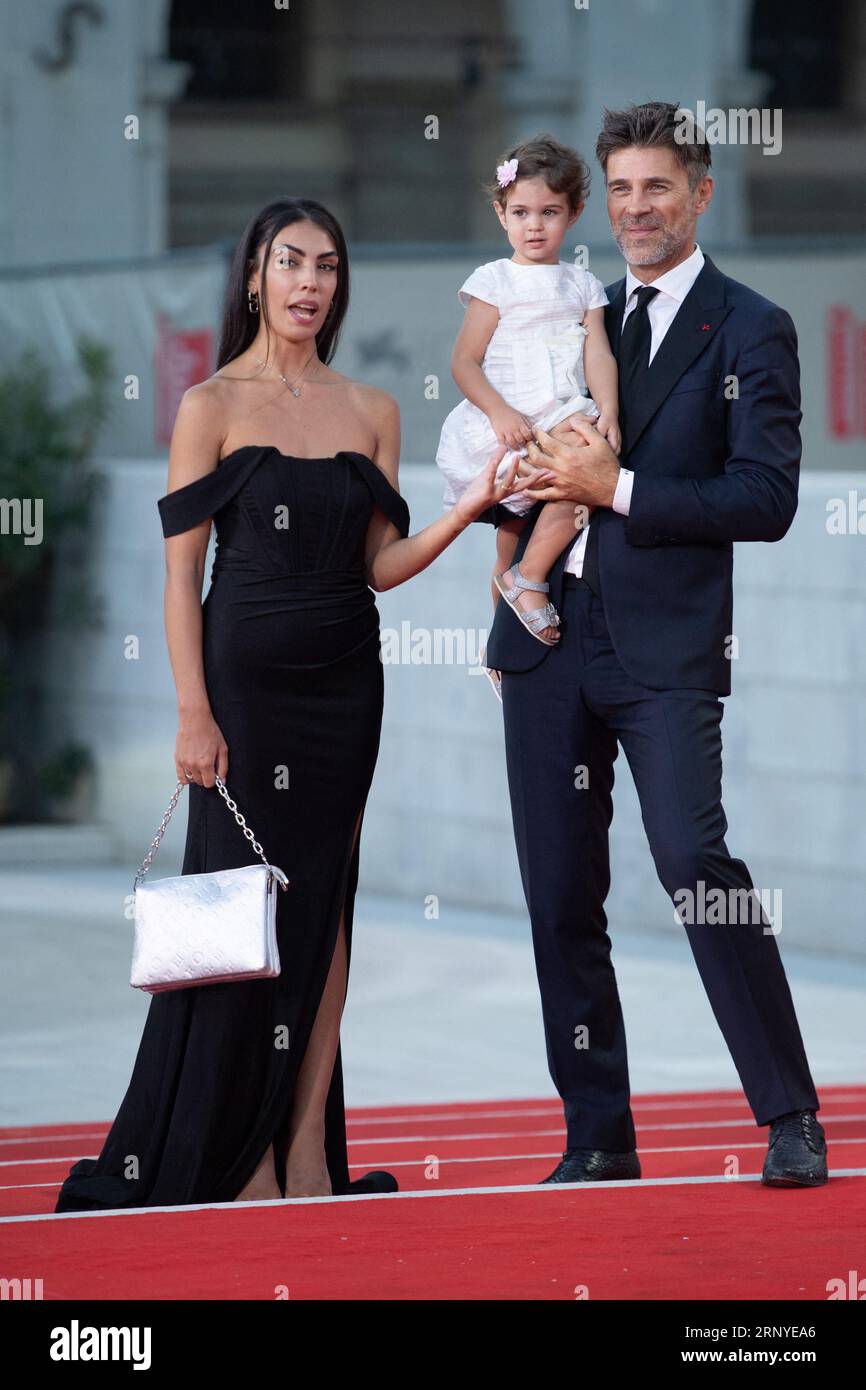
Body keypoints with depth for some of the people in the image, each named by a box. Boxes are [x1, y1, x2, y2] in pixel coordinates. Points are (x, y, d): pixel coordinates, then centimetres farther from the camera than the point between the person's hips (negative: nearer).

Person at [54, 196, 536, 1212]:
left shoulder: (369, 412, 10)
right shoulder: (213, 405, -2)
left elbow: (381, 564, 8)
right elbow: (182, 573, -5)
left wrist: (464, 511, -9)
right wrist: (193, 713, -12)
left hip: (343, 682, 4)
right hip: (245, 677, -4)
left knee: (323, 907, 4)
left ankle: (308, 1149, 7)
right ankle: (237, 1163, 2)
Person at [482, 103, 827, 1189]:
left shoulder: (749, 331, 0)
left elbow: (765, 499, -9)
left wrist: (618, 487, -14)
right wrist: (527, 495, 5)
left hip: (665, 647, -6)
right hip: (549, 639, 6)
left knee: (694, 862, -18)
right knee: (560, 900, 6)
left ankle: (791, 1118, -9)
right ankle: (597, 1139, 14)